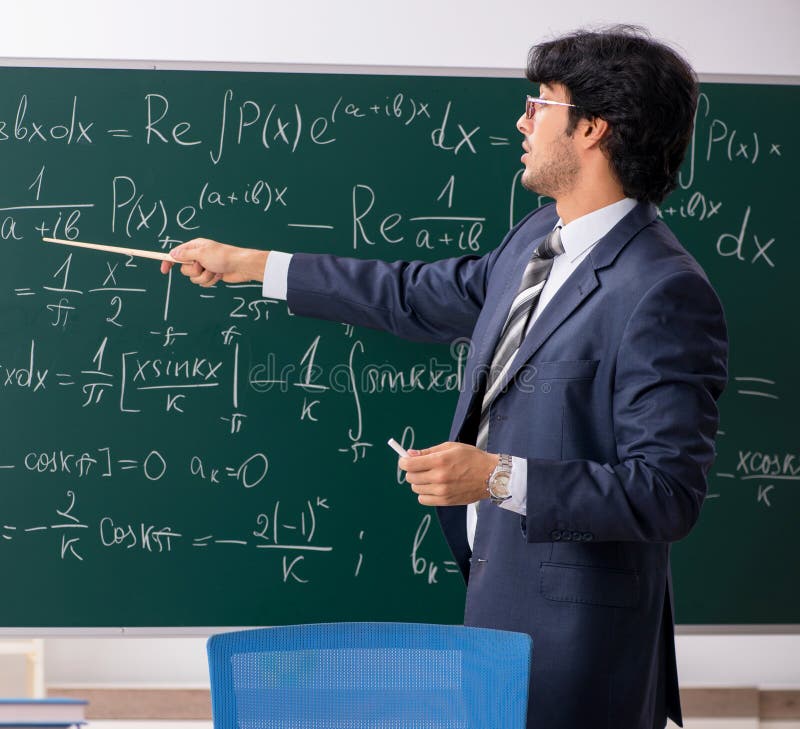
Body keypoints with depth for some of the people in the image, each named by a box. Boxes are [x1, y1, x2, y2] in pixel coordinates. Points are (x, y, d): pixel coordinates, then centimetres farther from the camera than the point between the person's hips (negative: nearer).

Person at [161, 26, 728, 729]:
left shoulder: (665, 294, -21)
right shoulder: (540, 237, 8)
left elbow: (667, 493, -23)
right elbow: (422, 296, 21)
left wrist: (499, 478, -27)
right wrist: (247, 263, 24)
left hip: (573, 626, -8)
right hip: (499, 592, 9)